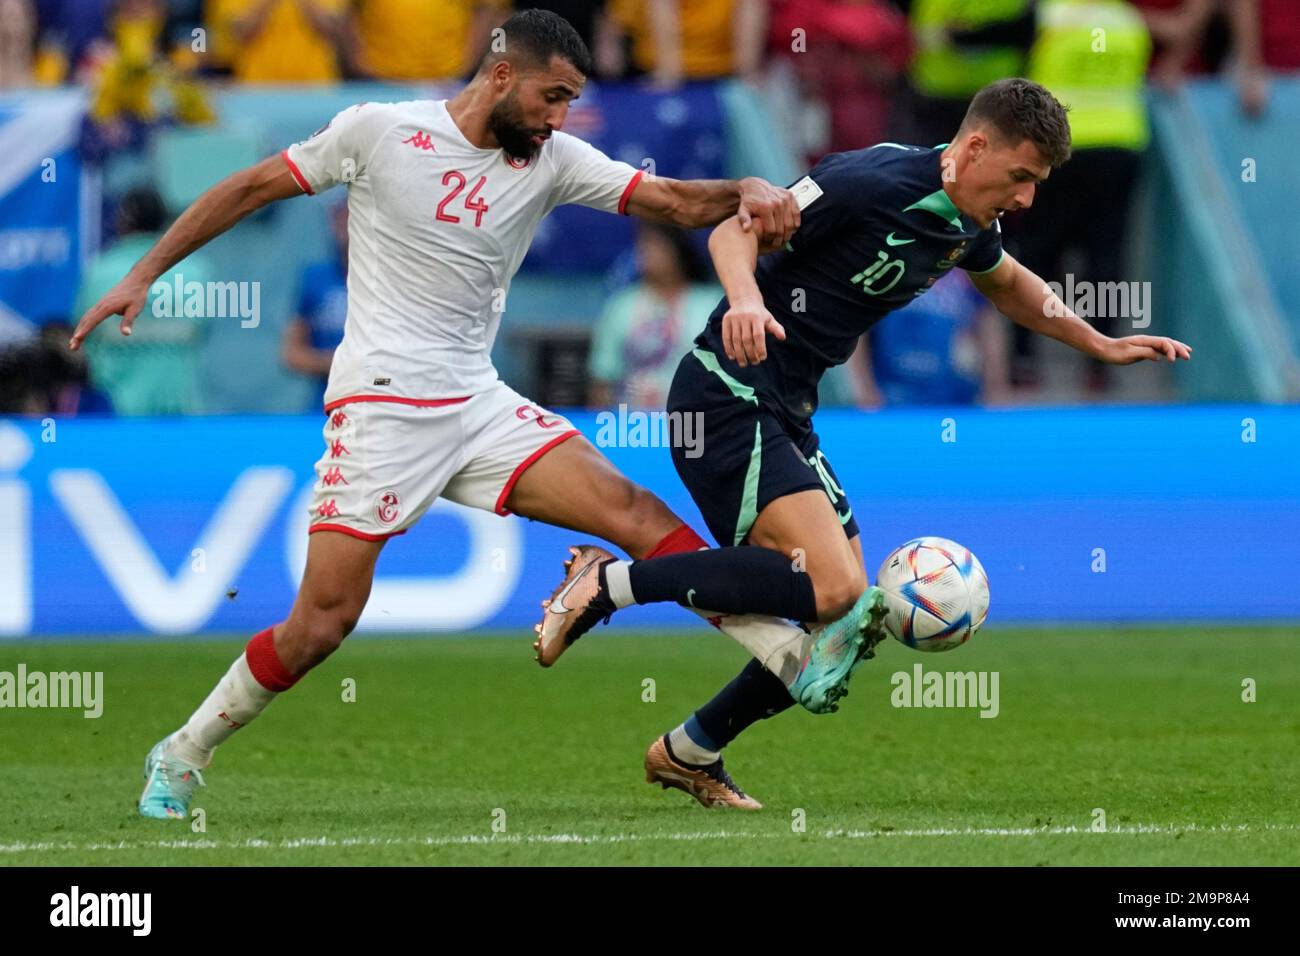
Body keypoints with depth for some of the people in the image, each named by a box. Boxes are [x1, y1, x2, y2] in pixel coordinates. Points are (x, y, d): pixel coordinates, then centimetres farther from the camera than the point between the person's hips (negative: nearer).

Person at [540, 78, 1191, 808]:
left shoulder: (968, 224, 10)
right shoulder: (875, 182, -17)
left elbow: (1009, 284, 34)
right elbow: (736, 231, -17)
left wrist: (1102, 346, 32)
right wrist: (745, 297, -37)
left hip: (787, 416, 9)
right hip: (729, 396, -9)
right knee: (833, 585, -24)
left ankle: (691, 752, 20)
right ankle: (613, 582, -14)